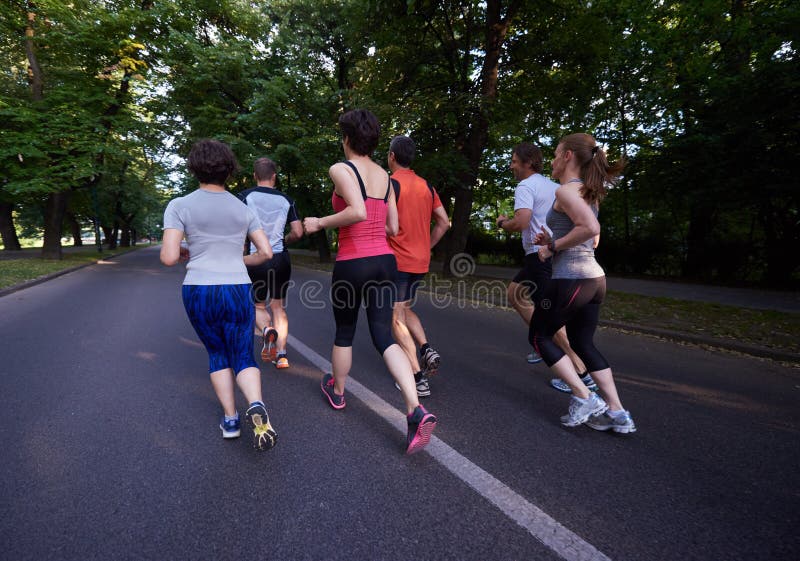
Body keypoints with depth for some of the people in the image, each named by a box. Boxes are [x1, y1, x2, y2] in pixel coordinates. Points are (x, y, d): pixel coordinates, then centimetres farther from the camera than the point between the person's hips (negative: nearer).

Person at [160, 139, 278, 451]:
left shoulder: (180, 206, -1)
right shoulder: (243, 209, 7)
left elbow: (169, 257, -8)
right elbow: (266, 253, 6)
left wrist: (183, 253, 14)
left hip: (198, 292, 0)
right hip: (238, 291, 1)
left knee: (217, 354, 20)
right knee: (243, 358, 10)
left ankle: (230, 419, 18)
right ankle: (256, 406, -17)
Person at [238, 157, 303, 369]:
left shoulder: (245, 196, -1)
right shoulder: (286, 200, 4)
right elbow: (298, 233, 0)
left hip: (256, 260, -1)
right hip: (281, 259, 2)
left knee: (258, 306, 17)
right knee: (278, 306, 12)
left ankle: (267, 330, -15)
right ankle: (281, 355, 5)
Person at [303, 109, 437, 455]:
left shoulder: (341, 169, -7)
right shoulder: (384, 176, 12)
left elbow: (358, 211, -24)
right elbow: (392, 228, 13)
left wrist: (320, 223, -11)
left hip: (352, 263, -5)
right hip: (384, 261, 5)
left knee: (344, 332, 17)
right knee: (383, 337, 4)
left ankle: (337, 391, 41)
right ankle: (416, 410, -11)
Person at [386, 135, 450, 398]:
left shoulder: (390, 183, -10)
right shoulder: (426, 186, 9)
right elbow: (443, 222, 10)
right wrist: (426, 247, 15)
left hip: (396, 260, -7)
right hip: (421, 261, 7)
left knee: (396, 317, 2)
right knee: (405, 308, 25)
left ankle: (418, 378, -1)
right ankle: (426, 348, 5)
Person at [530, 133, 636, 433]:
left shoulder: (565, 190, -12)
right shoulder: (587, 192, 17)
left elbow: (590, 228, -27)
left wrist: (553, 247, -16)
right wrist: (553, 240, 12)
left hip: (571, 278, -9)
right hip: (595, 277, 9)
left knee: (539, 337, 9)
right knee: (583, 343, 18)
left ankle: (584, 398, 6)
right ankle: (617, 412, 18)